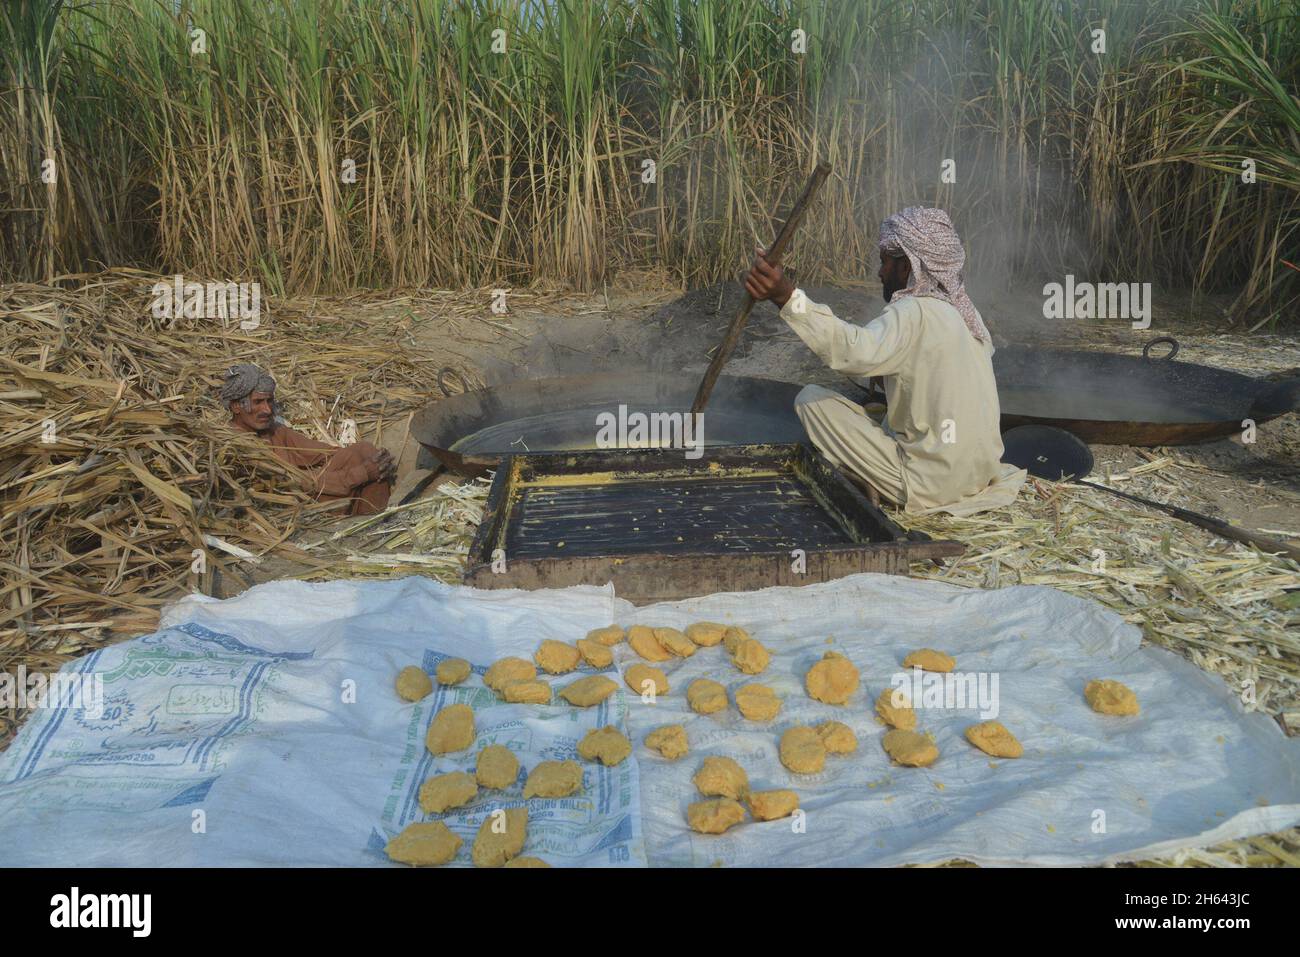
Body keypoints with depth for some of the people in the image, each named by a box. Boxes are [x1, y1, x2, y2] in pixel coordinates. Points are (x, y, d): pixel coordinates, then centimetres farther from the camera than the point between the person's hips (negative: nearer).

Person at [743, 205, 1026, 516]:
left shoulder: (914, 312, -17)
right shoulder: (965, 310, 10)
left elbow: (857, 352, -38)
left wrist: (787, 297, -46)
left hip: (931, 484, -9)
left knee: (810, 398, -4)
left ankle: (867, 493, 4)